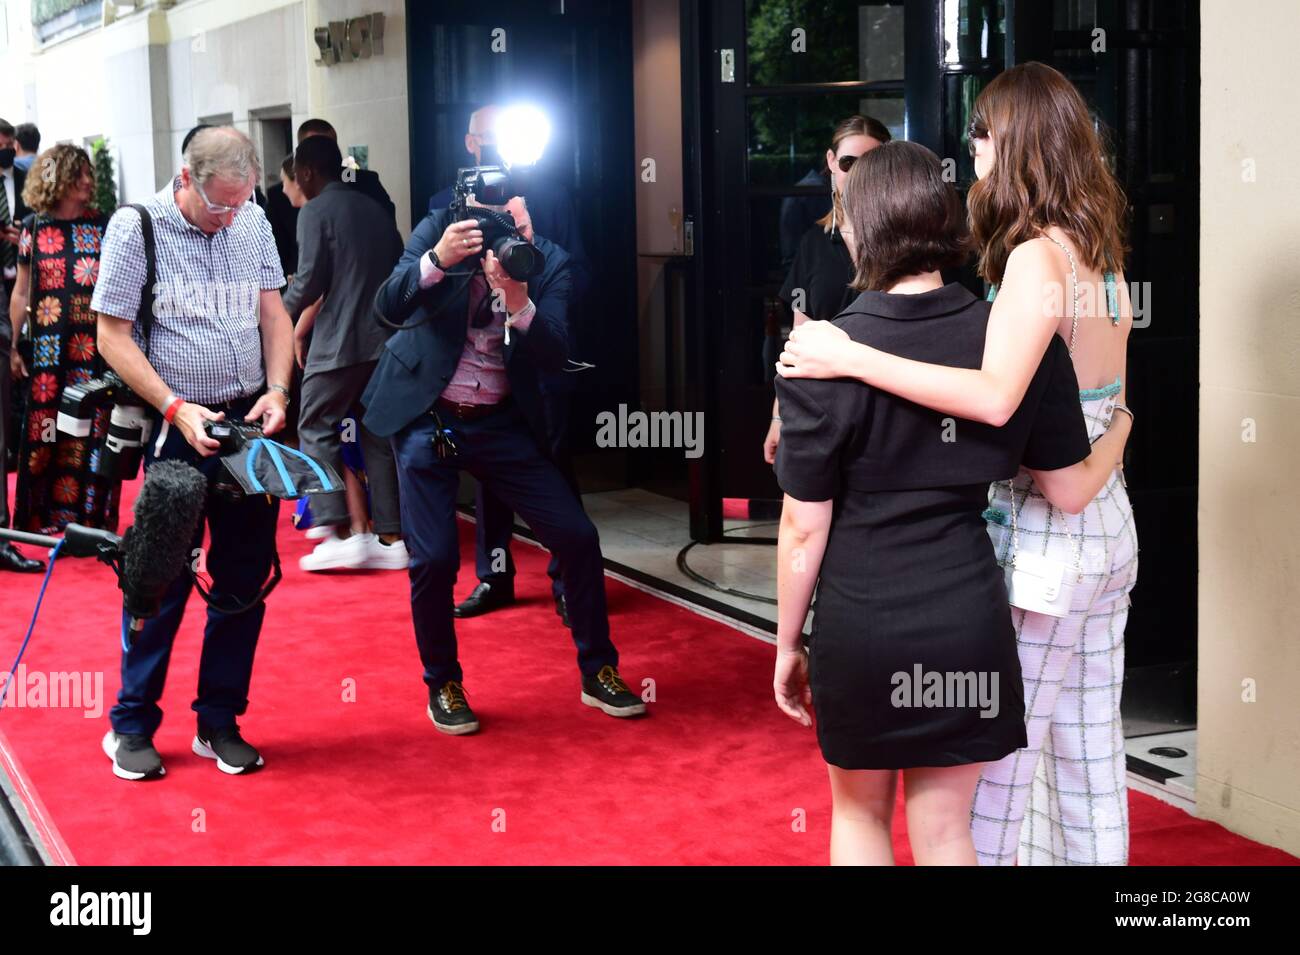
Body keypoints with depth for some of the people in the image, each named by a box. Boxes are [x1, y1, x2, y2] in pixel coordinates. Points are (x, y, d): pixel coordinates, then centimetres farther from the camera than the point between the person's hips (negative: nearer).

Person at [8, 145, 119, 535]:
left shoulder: (103, 225, 3)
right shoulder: (34, 227, 4)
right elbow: (22, 291, 8)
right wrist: (12, 346, 5)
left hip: (96, 346, 0)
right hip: (49, 349, 1)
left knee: (93, 431, 1)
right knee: (47, 432, 3)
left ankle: (90, 516, 10)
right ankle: (46, 517, 13)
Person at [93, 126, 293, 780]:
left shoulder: (254, 222, 5)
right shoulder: (136, 228, -9)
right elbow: (113, 337, -9)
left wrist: (276, 390, -5)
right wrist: (176, 407, -18)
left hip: (250, 424, 5)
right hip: (178, 429, -4)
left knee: (245, 579, 8)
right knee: (165, 579, 0)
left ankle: (220, 723, 20)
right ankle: (131, 727, 14)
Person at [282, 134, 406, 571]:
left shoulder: (315, 211, -5)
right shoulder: (374, 208, 16)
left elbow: (310, 280, -12)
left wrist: (285, 311, 8)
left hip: (341, 341, -7)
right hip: (386, 338, 7)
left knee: (316, 429, 2)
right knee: (378, 435, 10)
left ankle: (343, 533, -9)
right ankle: (391, 538, 8)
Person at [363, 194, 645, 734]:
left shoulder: (548, 262, -5)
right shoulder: (439, 230, -8)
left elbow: (554, 354, -13)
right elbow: (390, 307, -18)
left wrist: (519, 303, -32)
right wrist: (436, 259, -35)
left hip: (501, 424, 2)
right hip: (426, 419, -2)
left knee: (578, 538, -3)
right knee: (433, 559, -7)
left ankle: (598, 673, 15)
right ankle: (442, 685, 17)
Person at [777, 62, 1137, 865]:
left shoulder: (1037, 256, -19)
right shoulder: (1102, 256, 8)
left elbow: (994, 397, -34)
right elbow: (1110, 410, 12)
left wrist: (849, 359, -34)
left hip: (1040, 535, -9)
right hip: (1108, 528, 9)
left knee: (993, 767, 1)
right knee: (1089, 757, 16)